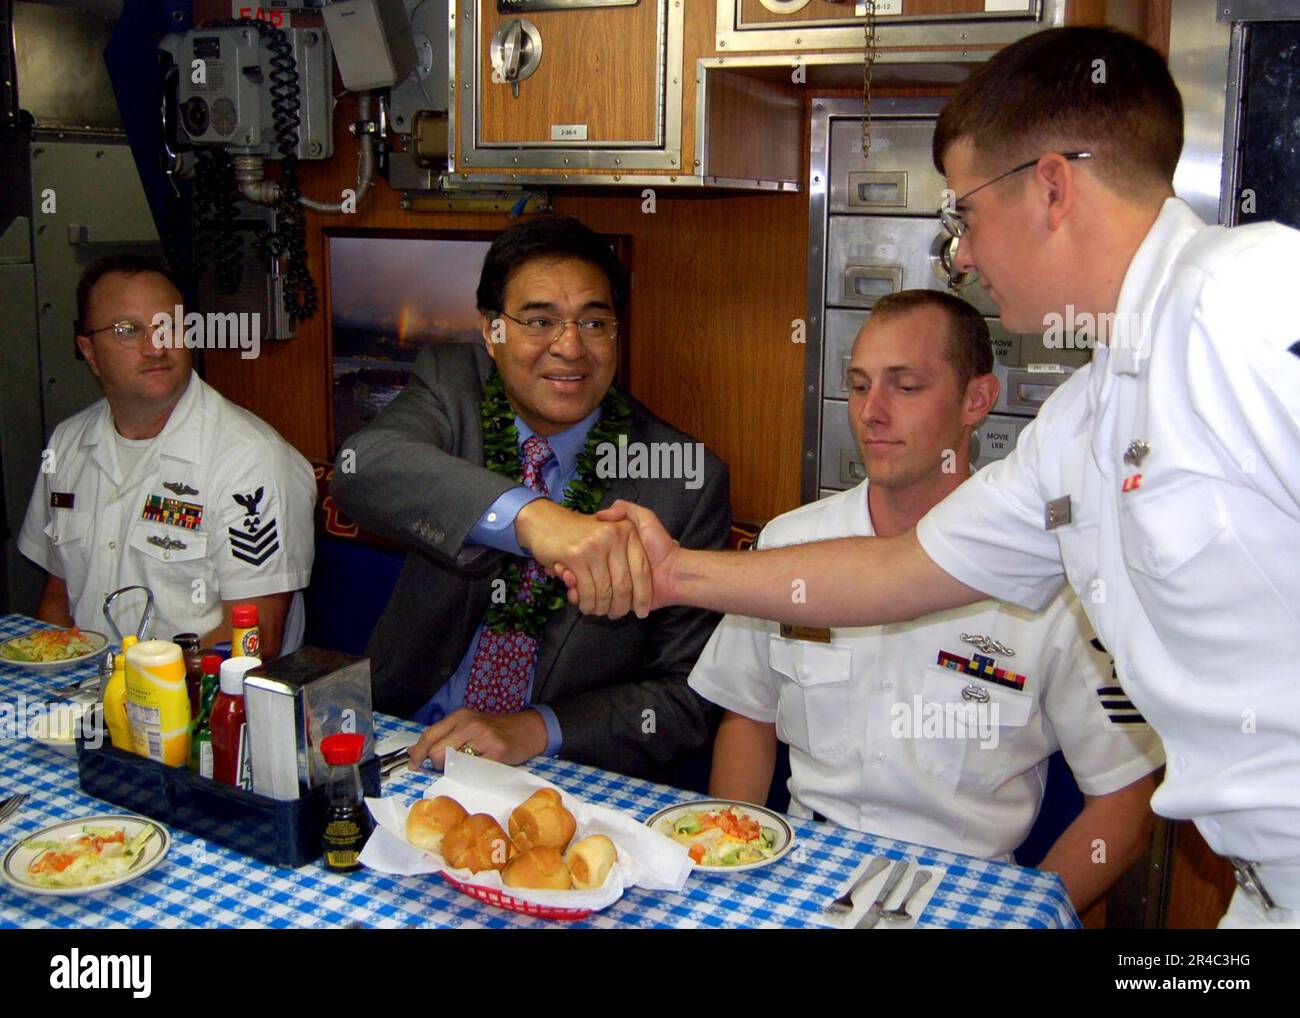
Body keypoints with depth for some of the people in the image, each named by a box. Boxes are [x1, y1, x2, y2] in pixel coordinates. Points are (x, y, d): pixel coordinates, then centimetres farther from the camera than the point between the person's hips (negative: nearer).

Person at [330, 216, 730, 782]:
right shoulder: (450, 385, -2)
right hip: (408, 750, 3)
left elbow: (689, 698, -5)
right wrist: (530, 517, -43)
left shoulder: (687, 479, -7)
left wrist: (535, 730, -19)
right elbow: (362, 469, -25)